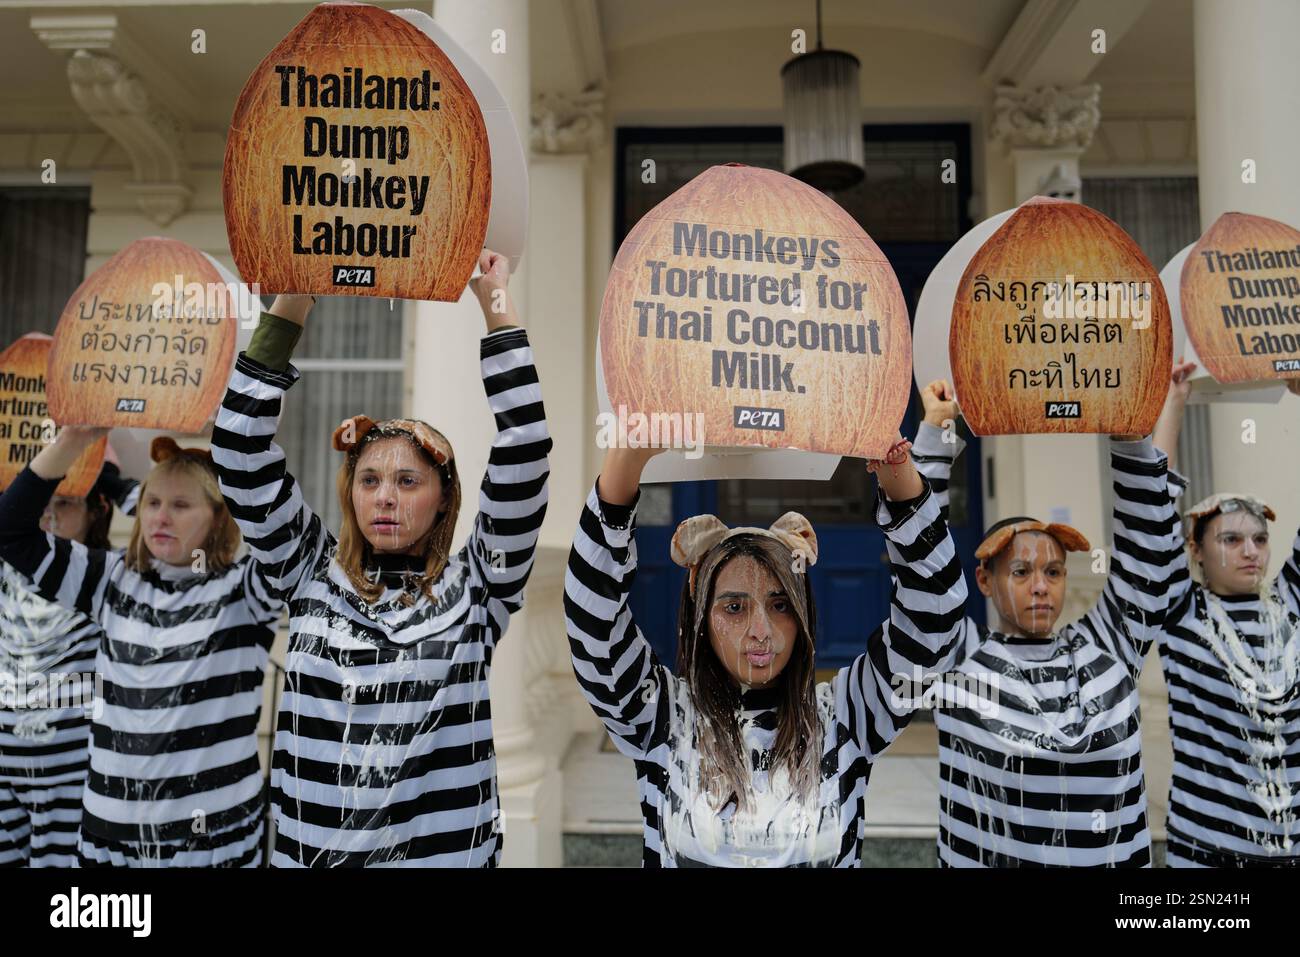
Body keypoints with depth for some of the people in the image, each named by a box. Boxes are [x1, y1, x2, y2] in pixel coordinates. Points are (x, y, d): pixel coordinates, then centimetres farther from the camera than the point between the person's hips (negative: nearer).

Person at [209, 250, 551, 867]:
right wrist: (291, 303, -11)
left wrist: (496, 308, -15)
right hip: (306, 852, 2)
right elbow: (243, 455, -5)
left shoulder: (476, 587, -6)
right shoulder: (311, 576, 0)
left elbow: (524, 457, -14)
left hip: (448, 853, -1)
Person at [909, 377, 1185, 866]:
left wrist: (1131, 440, -12)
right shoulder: (958, 656, -7)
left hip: (1118, 857, 3)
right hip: (983, 857, -3)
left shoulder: (1107, 647, 2)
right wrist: (936, 432, -15)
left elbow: (1147, 547, -2)